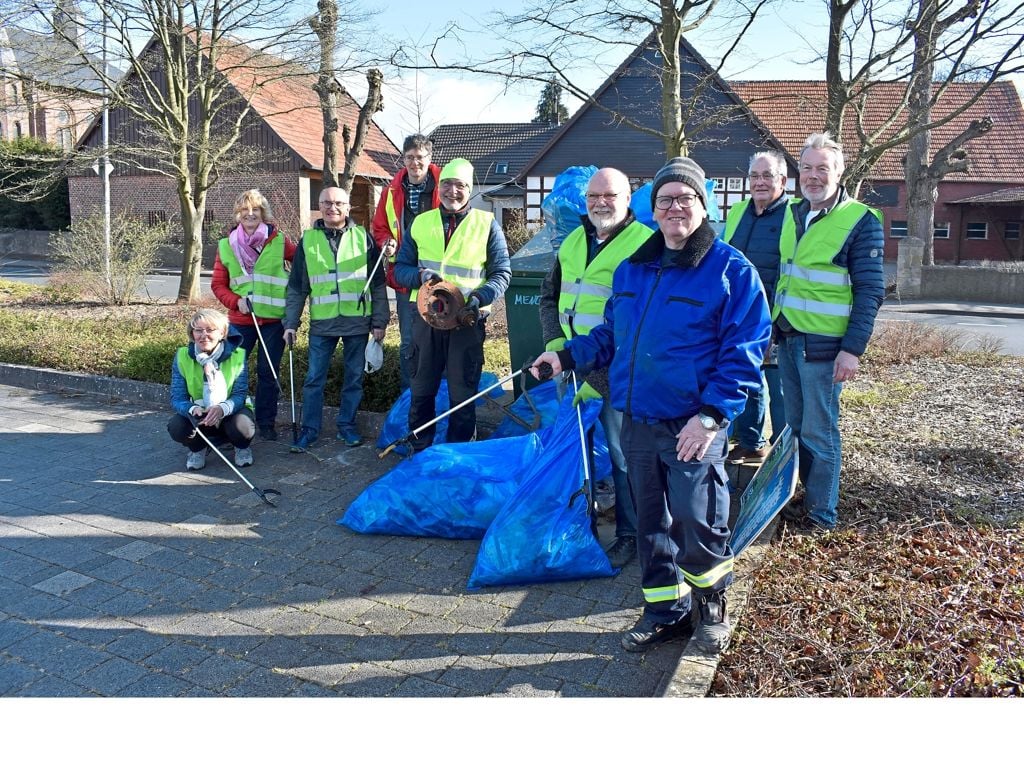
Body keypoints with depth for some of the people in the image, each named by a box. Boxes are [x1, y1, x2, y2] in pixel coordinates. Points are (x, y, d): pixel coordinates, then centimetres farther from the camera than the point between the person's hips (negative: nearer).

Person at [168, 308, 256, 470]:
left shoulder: (237, 355, -14)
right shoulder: (182, 357, -10)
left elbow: (240, 395, -18)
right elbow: (177, 398, -13)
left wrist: (222, 408, -41)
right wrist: (193, 409, -37)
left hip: (229, 413, -1)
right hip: (199, 415, 2)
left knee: (242, 426, -35)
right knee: (176, 427, -30)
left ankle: (241, 447, 4)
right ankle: (198, 449, 7)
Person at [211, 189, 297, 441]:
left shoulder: (279, 242, 0)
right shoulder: (227, 245, 5)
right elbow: (218, 284, 7)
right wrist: (235, 302, -9)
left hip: (274, 318, -1)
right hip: (240, 320, 1)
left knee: (268, 372, 6)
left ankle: (266, 423, 19)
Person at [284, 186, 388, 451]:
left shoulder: (363, 237, 2)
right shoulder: (308, 240, 5)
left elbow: (378, 284, 3)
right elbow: (296, 287, 8)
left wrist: (379, 321, -1)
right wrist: (290, 323, 3)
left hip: (358, 322, 0)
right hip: (322, 323, 1)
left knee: (354, 378, 8)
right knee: (314, 378, 4)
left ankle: (347, 425, 22)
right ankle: (310, 429, 16)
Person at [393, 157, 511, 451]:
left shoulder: (487, 224, 2)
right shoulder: (420, 223, 10)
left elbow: (501, 273, 1)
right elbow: (401, 268, 12)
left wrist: (479, 298, -17)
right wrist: (421, 275, -11)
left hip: (468, 320, -2)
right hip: (426, 317, 2)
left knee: (462, 393, 6)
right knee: (421, 390, 10)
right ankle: (418, 451, 25)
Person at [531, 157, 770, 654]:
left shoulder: (730, 269, -6)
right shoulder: (631, 269, 13)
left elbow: (746, 348, -10)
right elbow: (611, 334, 22)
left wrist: (711, 415, -18)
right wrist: (568, 357, 7)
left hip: (693, 427, -5)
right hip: (638, 421, 6)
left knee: (696, 523, -3)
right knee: (650, 522, 12)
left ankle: (712, 603, 26)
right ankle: (666, 611, 30)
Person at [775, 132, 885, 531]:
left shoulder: (861, 221, -10)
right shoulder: (793, 214, 10)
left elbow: (870, 291, -12)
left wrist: (853, 349, -18)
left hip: (823, 345, -7)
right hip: (787, 338, 7)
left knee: (818, 432, 1)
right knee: (795, 425, 15)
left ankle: (821, 514, 16)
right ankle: (809, 496, 31)